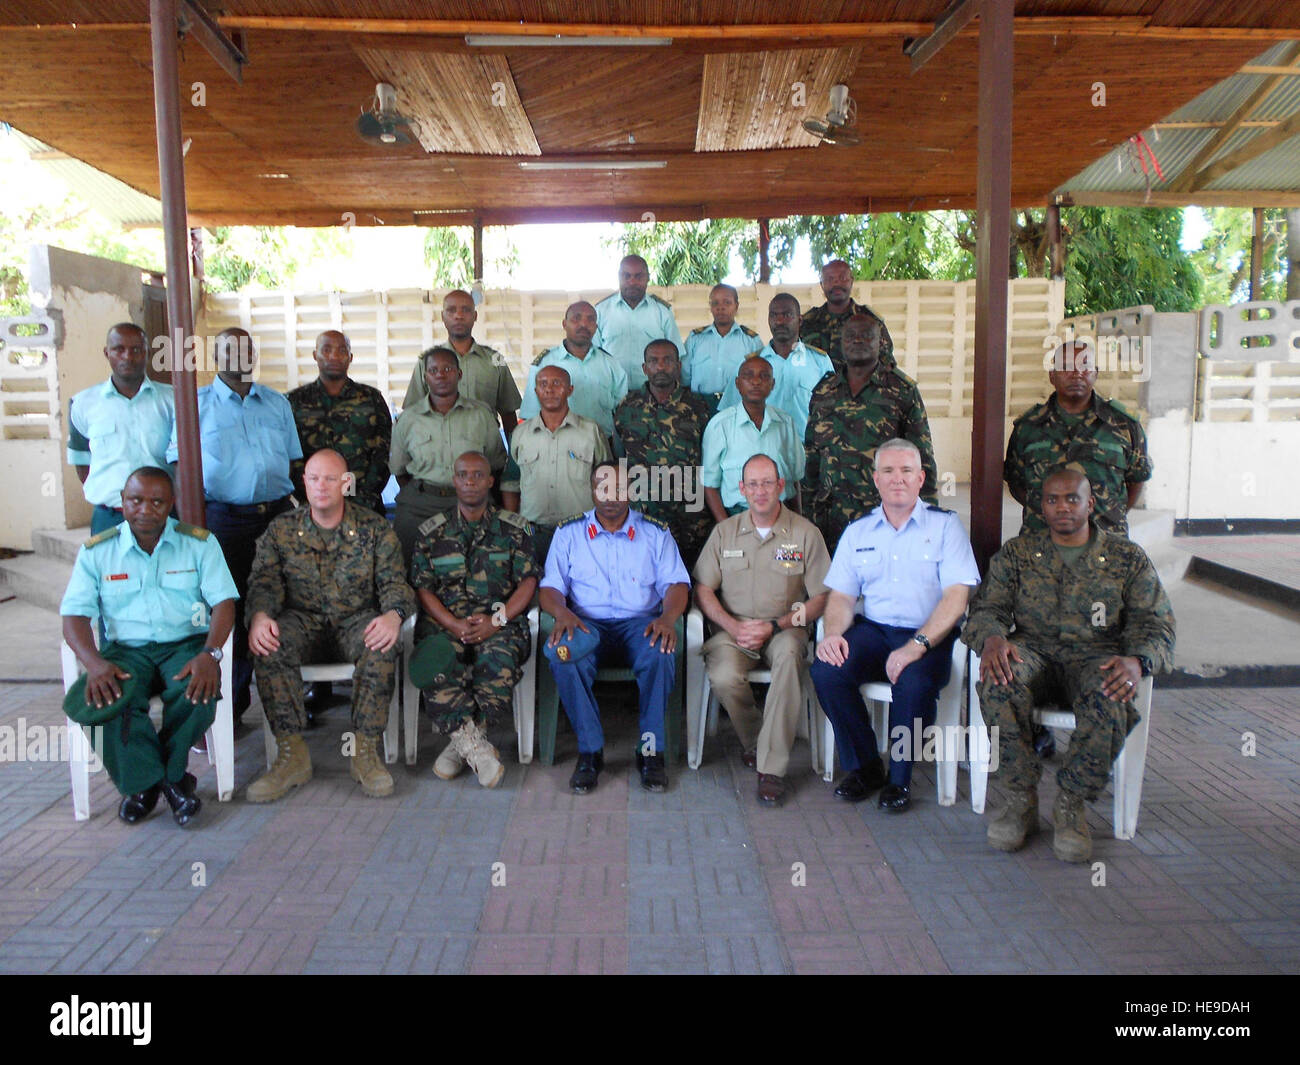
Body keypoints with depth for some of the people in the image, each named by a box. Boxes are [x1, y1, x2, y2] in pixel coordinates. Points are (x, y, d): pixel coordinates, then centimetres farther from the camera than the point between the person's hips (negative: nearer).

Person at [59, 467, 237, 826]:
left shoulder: (199, 543, 6)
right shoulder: (96, 551, 8)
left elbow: (224, 601, -4)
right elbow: (74, 616, 0)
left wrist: (210, 654, -23)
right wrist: (95, 663, -21)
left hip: (187, 642, -1)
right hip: (126, 648, 1)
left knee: (198, 692, -34)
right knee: (104, 699, -33)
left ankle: (147, 781, -8)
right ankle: (166, 780, -14)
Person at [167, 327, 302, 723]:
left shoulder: (278, 403, 15)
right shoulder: (196, 404, 5)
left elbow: (295, 461, 17)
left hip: (277, 514, 3)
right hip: (224, 517, -3)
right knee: (228, 609, 0)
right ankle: (231, 703, 11)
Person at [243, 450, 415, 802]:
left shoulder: (374, 528, 3)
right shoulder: (281, 529, 7)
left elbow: (394, 582, -3)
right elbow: (264, 582, -1)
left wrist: (393, 615, -27)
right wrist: (259, 614, -25)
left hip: (357, 619, -1)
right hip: (302, 620, 1)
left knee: (381, 647, -35)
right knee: (269, 647, -31)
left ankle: (365, 750, -24)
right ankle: (292, 754, -24)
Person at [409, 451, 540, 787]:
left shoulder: (514, 528, 13)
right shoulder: (432, 531, 15)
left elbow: (528, 582, 4)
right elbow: (422, 588, 7)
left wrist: (497, 621, -12)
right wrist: (456, 626, -10)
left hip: (500, 623, -1)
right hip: (444, 623, 1)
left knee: (499, 659, -36)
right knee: (433, 660, -34)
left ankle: (462, 742, -22)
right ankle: (476, 746, -30)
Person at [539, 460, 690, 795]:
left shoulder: (656, 533, 11)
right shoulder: (569, 533, 12)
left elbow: (676, 584, 3)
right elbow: (550, 587, 6)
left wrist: (668, 617, -20)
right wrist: (562, 613, -18)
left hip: (640, 621, 0)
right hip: (587, 623, 1)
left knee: (660, 653, -35)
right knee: (562, 653, -34)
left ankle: (651, 749, -19)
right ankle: (590, 750, -21)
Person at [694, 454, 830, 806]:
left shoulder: (805, 533, 3)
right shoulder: (724, 532, 10)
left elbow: (821, 598, 1)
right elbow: (702, 589, 7)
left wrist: (776, 625, -13)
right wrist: (733, 626, -11)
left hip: (784, 629, -1)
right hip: (733, 628, 2)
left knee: (788, 653, -37)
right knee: (723, 677, -31)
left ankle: (771, 767, -29)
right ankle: (754, 741, 0)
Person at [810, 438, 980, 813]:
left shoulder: (944, 525, 3)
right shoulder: (858, 532, 15)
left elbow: (957, 595, -8)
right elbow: (841, 595, 11)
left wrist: (917, 645, -21)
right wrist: (832, 633, -13)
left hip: (929, 635, -3)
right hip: (872, 628, 3)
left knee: (915, 683, -34)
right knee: (825, 670, -25)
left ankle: (899, 777, -6)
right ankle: (864, 766, -2)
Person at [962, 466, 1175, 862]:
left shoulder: (1128, 557, 10)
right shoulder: (1018, 551, 12)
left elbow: (1155, 623, 5)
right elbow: (987, 608, 6)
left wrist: (1137, 660, -19)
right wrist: (992, 637, -21)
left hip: (1097, 655, 0)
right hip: (1034, 650, 1)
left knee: (1109, 704, -36)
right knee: (998, 684, -34)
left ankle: (1070, 804, -13)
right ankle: (1022, 799, -19)